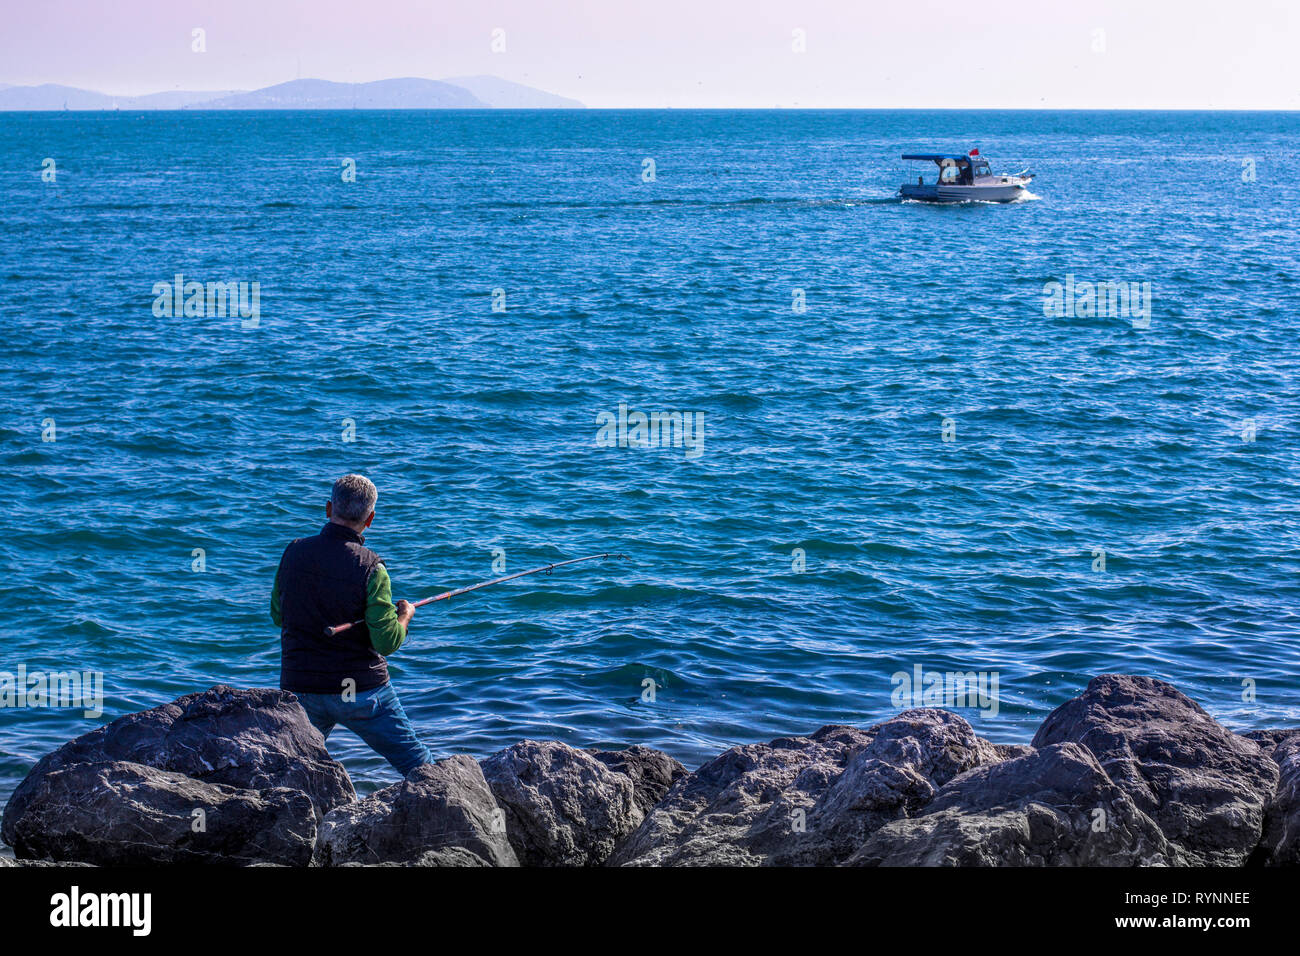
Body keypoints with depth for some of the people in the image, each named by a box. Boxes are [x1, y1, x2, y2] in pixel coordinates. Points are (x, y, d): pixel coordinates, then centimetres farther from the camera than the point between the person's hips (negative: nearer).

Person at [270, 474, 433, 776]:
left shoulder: (294, 552, -1)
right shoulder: (370, 568, -15)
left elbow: (278, 616, 12)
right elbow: (387, 643, -16)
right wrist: (405, 615, 3)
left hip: (300, 687, 4)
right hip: (361, 689, -4)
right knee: (421, 768, 8)